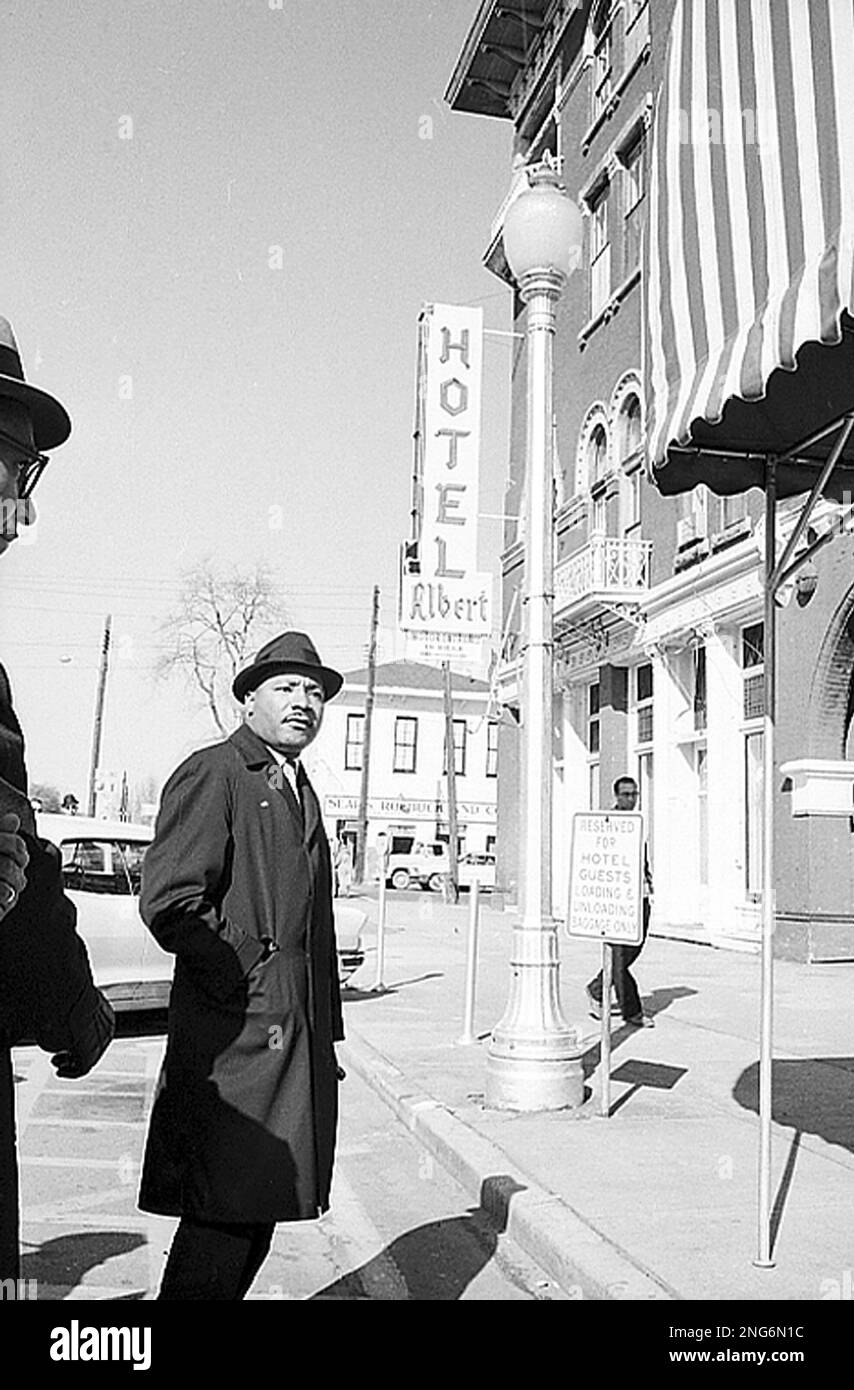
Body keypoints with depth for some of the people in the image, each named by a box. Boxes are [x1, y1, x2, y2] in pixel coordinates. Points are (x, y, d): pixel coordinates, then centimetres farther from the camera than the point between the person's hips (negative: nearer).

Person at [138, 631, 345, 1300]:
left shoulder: (301, 790, 20)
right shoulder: (212, 774, -7)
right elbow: (168, 900, -18)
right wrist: (240, 977, -13)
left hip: (295, 1033, 8)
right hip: (235, 1034, -8)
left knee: (261, 1208, 14)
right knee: (224, 1217, -4)